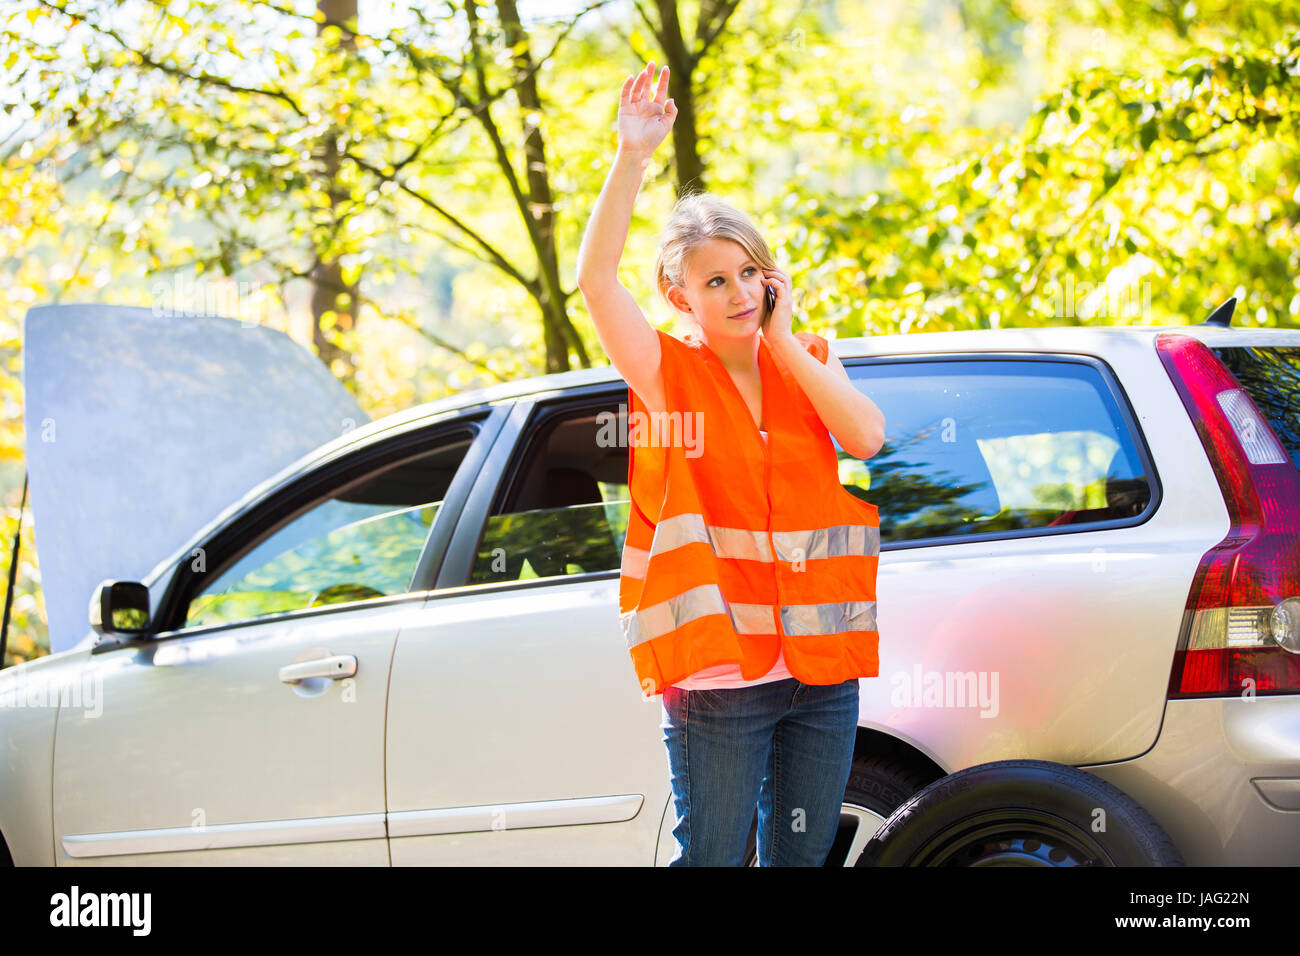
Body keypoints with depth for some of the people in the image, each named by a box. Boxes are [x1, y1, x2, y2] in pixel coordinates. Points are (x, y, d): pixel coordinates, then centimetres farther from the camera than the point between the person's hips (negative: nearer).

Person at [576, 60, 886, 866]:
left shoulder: (810, 361, 11)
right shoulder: (669, 374, -1)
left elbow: (866, 435, -8)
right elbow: (596, 278, -17)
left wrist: (783, 341, -4)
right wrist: (634, 155, -22)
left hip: (823, 668, 4)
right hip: (719, 678, -4)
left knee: (803, 855, 11)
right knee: (712, 857, -1)